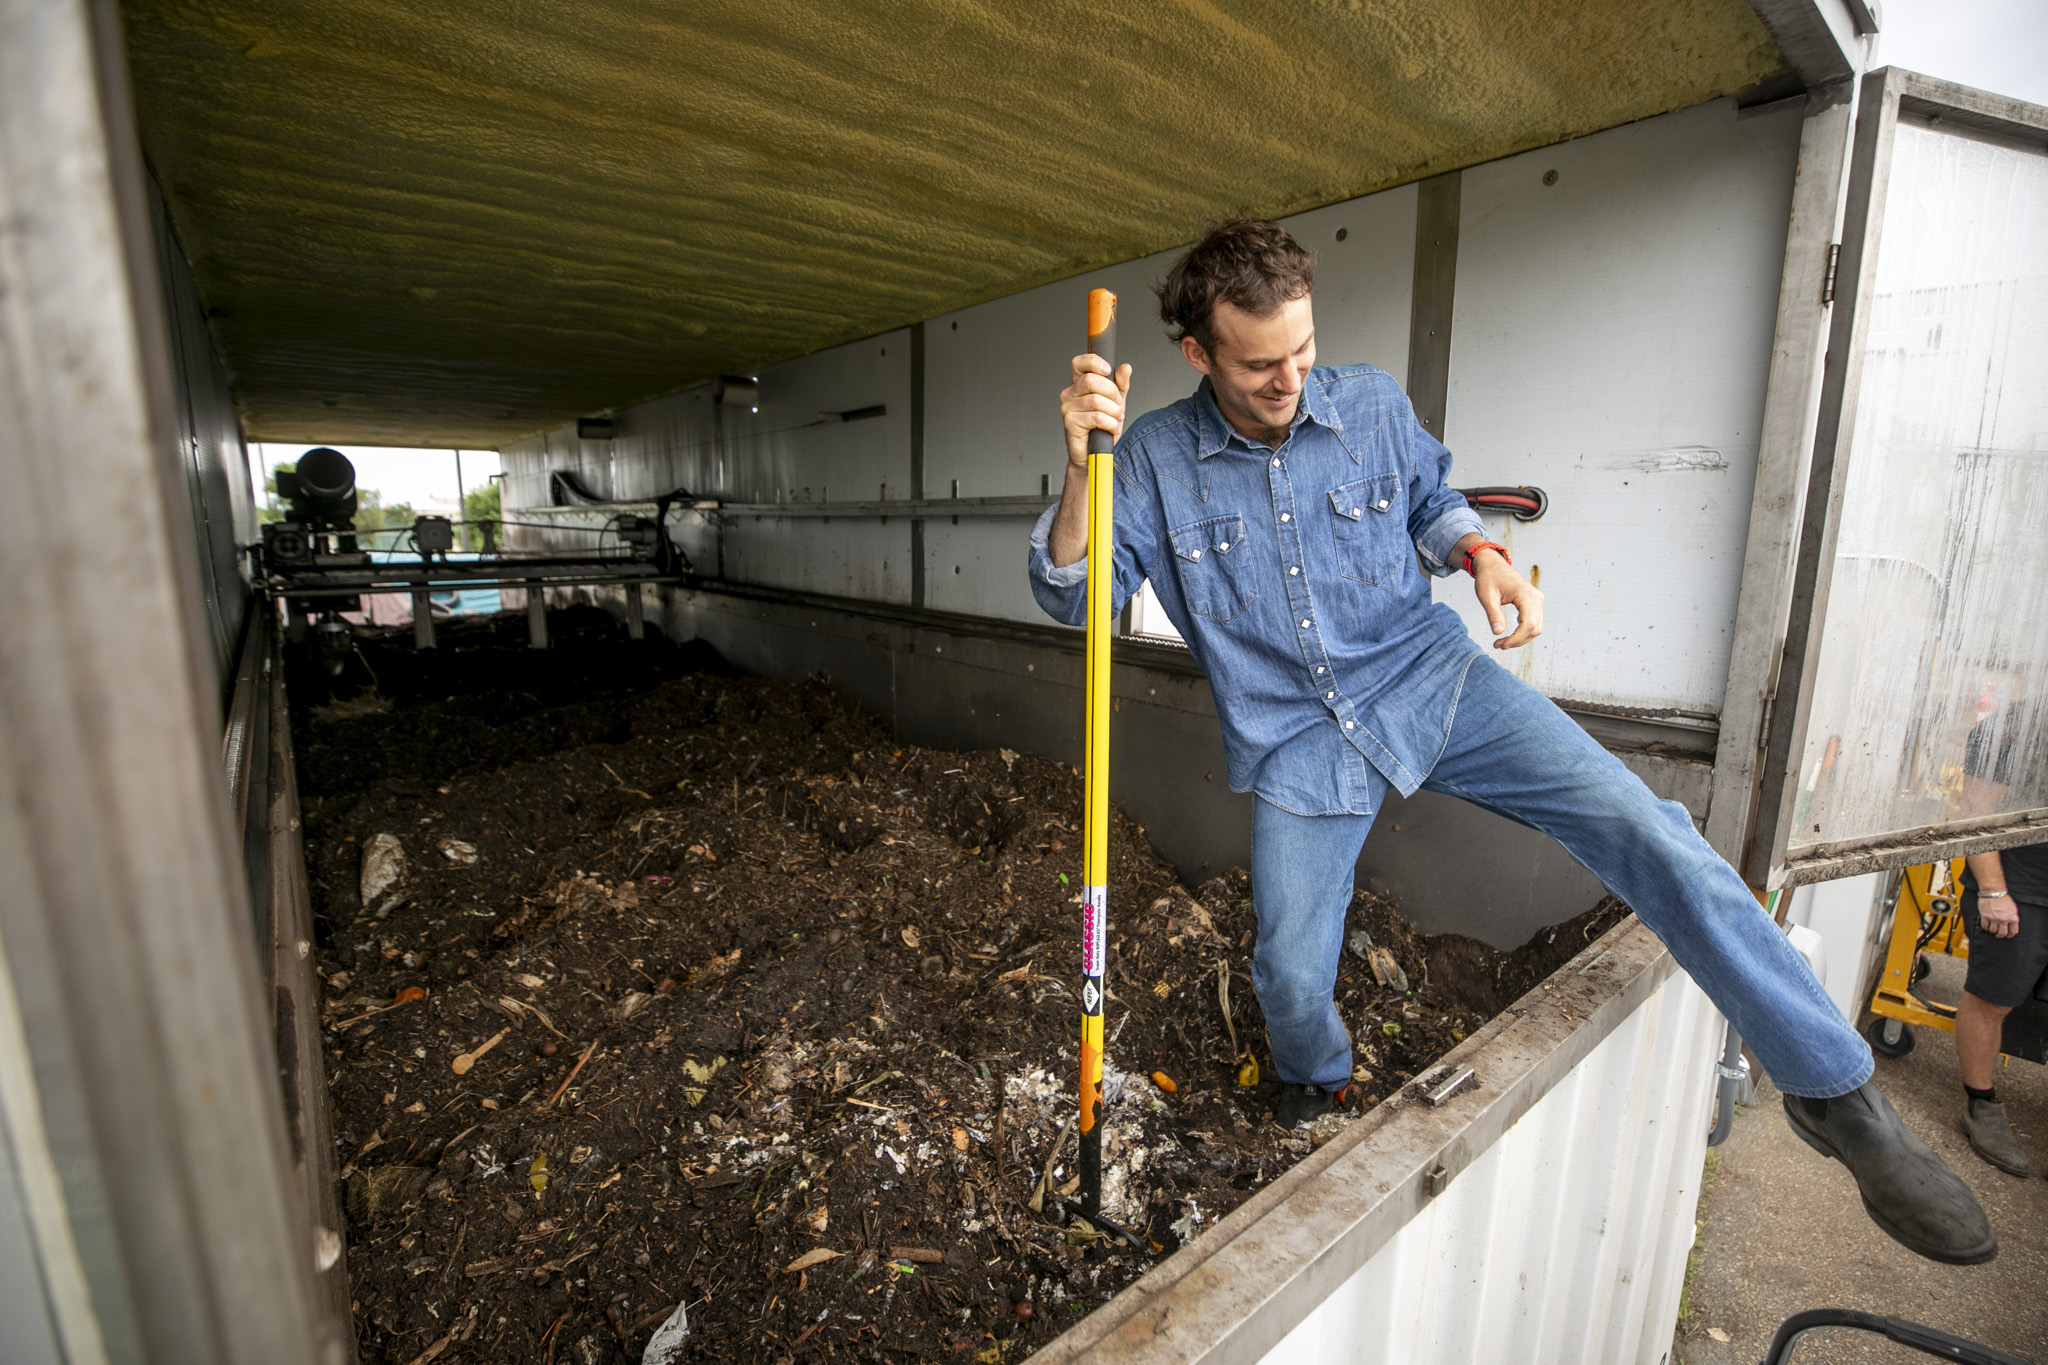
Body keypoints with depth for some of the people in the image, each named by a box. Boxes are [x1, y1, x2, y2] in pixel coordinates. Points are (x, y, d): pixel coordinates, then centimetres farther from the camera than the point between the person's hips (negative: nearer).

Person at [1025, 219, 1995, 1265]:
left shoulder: (1371, 405, -2)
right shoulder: (1156, 458, -9)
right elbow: (1072, 595, -14)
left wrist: (1479, 552, -6)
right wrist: (1084, 467, -29)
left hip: (1432, 681, 2)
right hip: (1296, 739, -1)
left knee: (1648, 833, -13)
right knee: (1291, 980, 0)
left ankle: (1835, 1093, 9)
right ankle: (1320, 1088, 38)